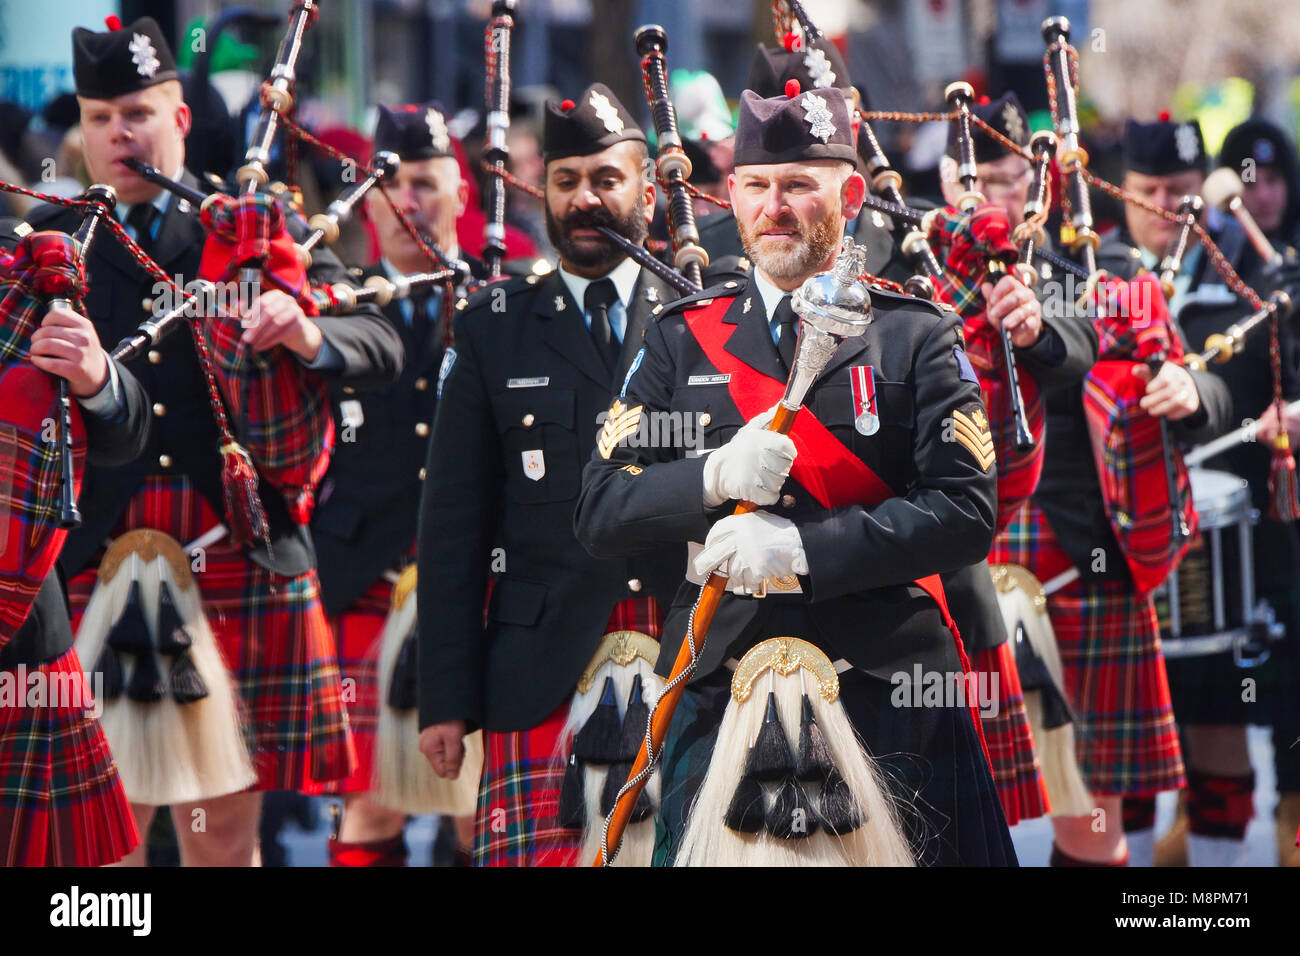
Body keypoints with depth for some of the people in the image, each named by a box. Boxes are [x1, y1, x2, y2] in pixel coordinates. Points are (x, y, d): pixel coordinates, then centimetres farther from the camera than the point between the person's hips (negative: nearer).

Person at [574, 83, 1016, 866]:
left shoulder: (917, 337, 4)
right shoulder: (683, 338, 11)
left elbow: (968, 513, -6)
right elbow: (601, 515, 5)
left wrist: (803, 548, -16)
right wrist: (713, 479, -14)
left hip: (882, 697, -1)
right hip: (719, 692, 2)